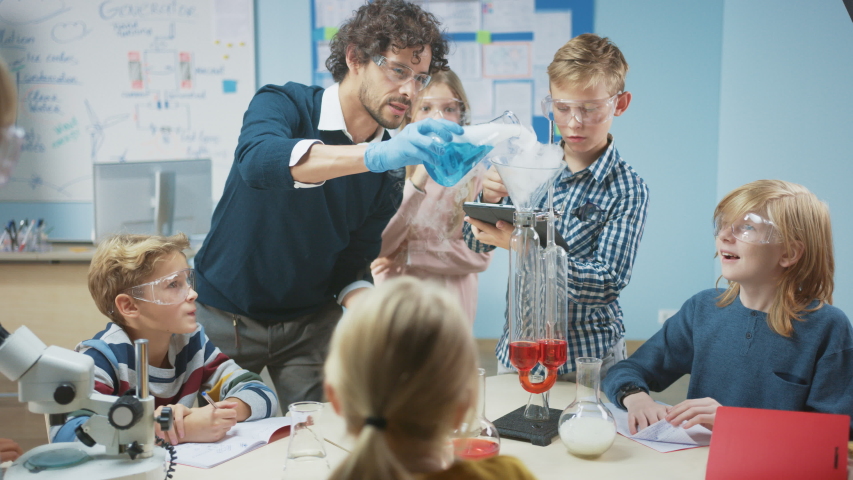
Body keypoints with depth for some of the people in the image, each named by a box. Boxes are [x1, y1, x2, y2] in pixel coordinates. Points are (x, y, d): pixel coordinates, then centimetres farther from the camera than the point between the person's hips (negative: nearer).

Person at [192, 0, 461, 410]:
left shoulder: (391, 169, -4)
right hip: (225, 315, -3)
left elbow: (355, 262, 0)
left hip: (311, 322, 3)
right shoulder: (286, 104, -15)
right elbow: (257, 159, -40)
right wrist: (375, 155, -52)